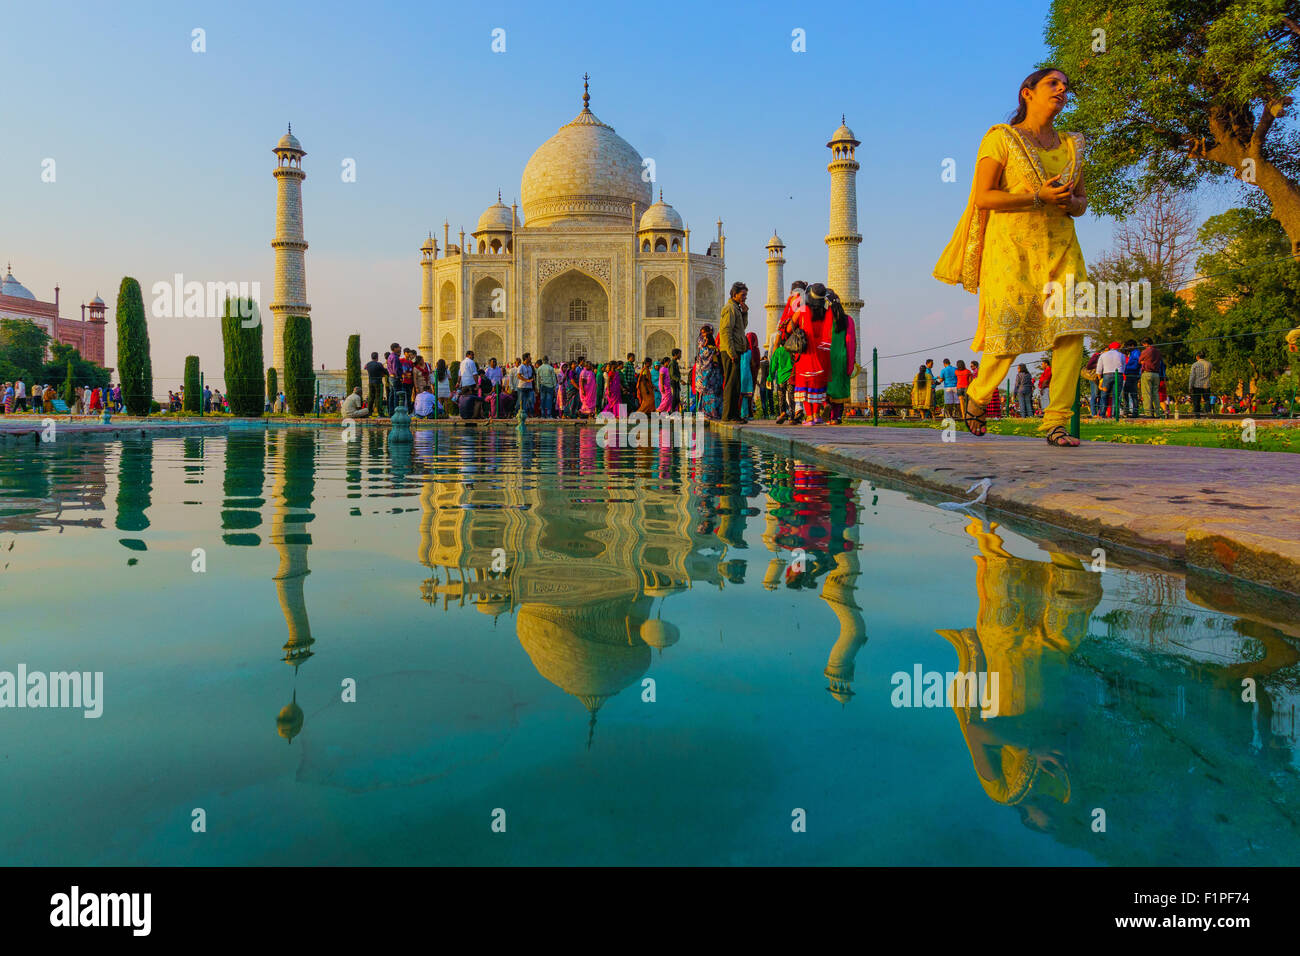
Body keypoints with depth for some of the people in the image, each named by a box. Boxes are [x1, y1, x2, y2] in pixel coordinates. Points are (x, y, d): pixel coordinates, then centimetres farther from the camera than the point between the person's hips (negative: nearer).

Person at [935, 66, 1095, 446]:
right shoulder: (1001, 138, 1)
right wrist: (1039, 197, -16)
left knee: (1072, 328, -11)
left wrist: (1069, 202, -2)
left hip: (1060, 244, 5)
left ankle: (1056, 422, -8)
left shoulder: (1071, 145, 18)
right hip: (1012, 244, -5)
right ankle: (977, 398, 23)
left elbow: (1082, 201, 22)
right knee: (1010, 333, -6)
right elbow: (983, 196, -8)